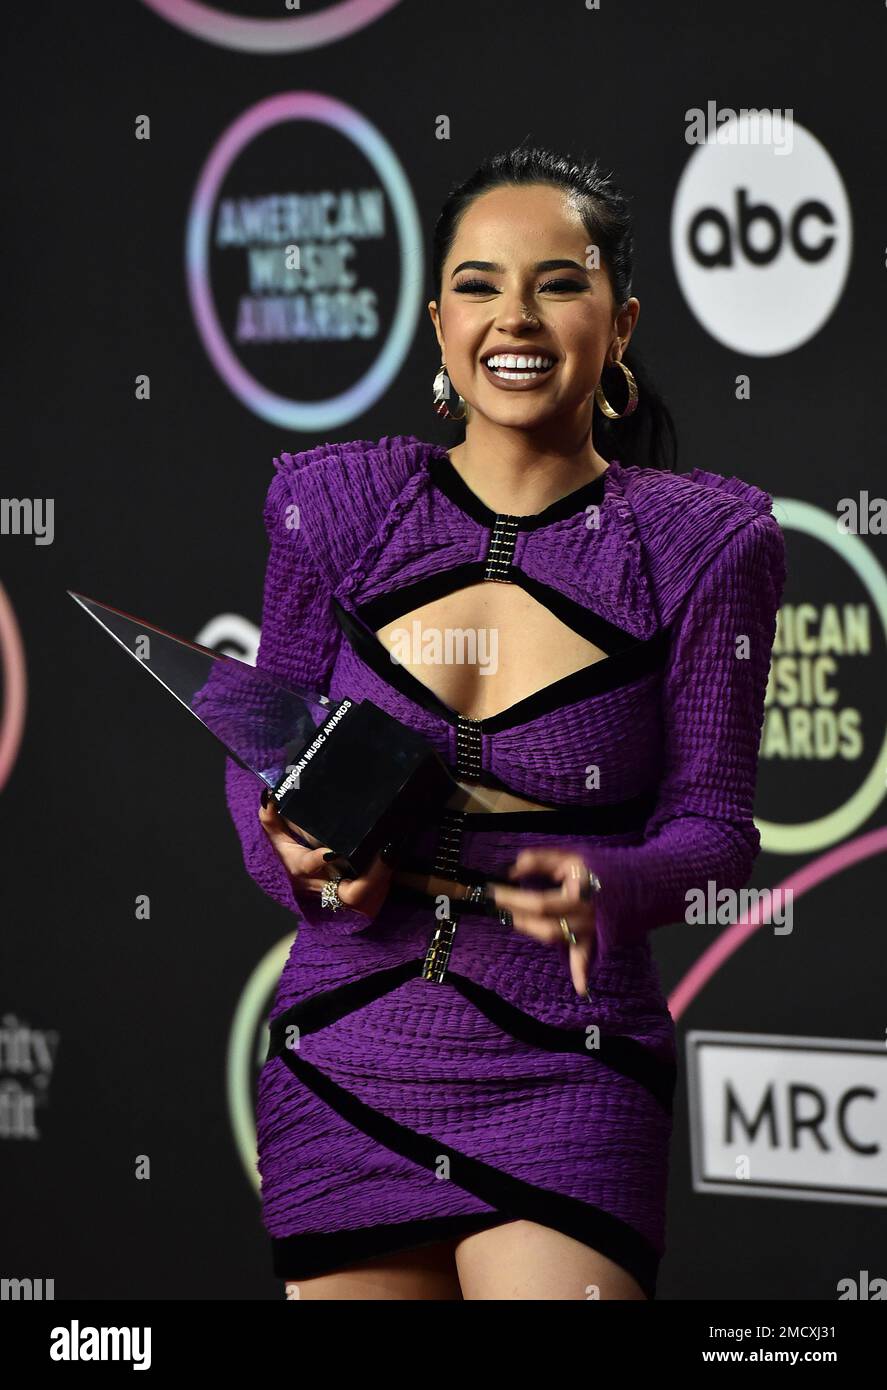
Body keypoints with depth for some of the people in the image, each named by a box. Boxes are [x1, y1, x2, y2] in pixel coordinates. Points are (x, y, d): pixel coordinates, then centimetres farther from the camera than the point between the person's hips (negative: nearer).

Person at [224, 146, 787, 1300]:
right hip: (344, 1065, 3)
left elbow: (713, 823, -1)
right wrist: (304, 853, -10)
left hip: (564, 1075, -3)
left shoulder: (698, 544, -2)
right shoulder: (340, 509, 4)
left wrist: (604, 890, -22)